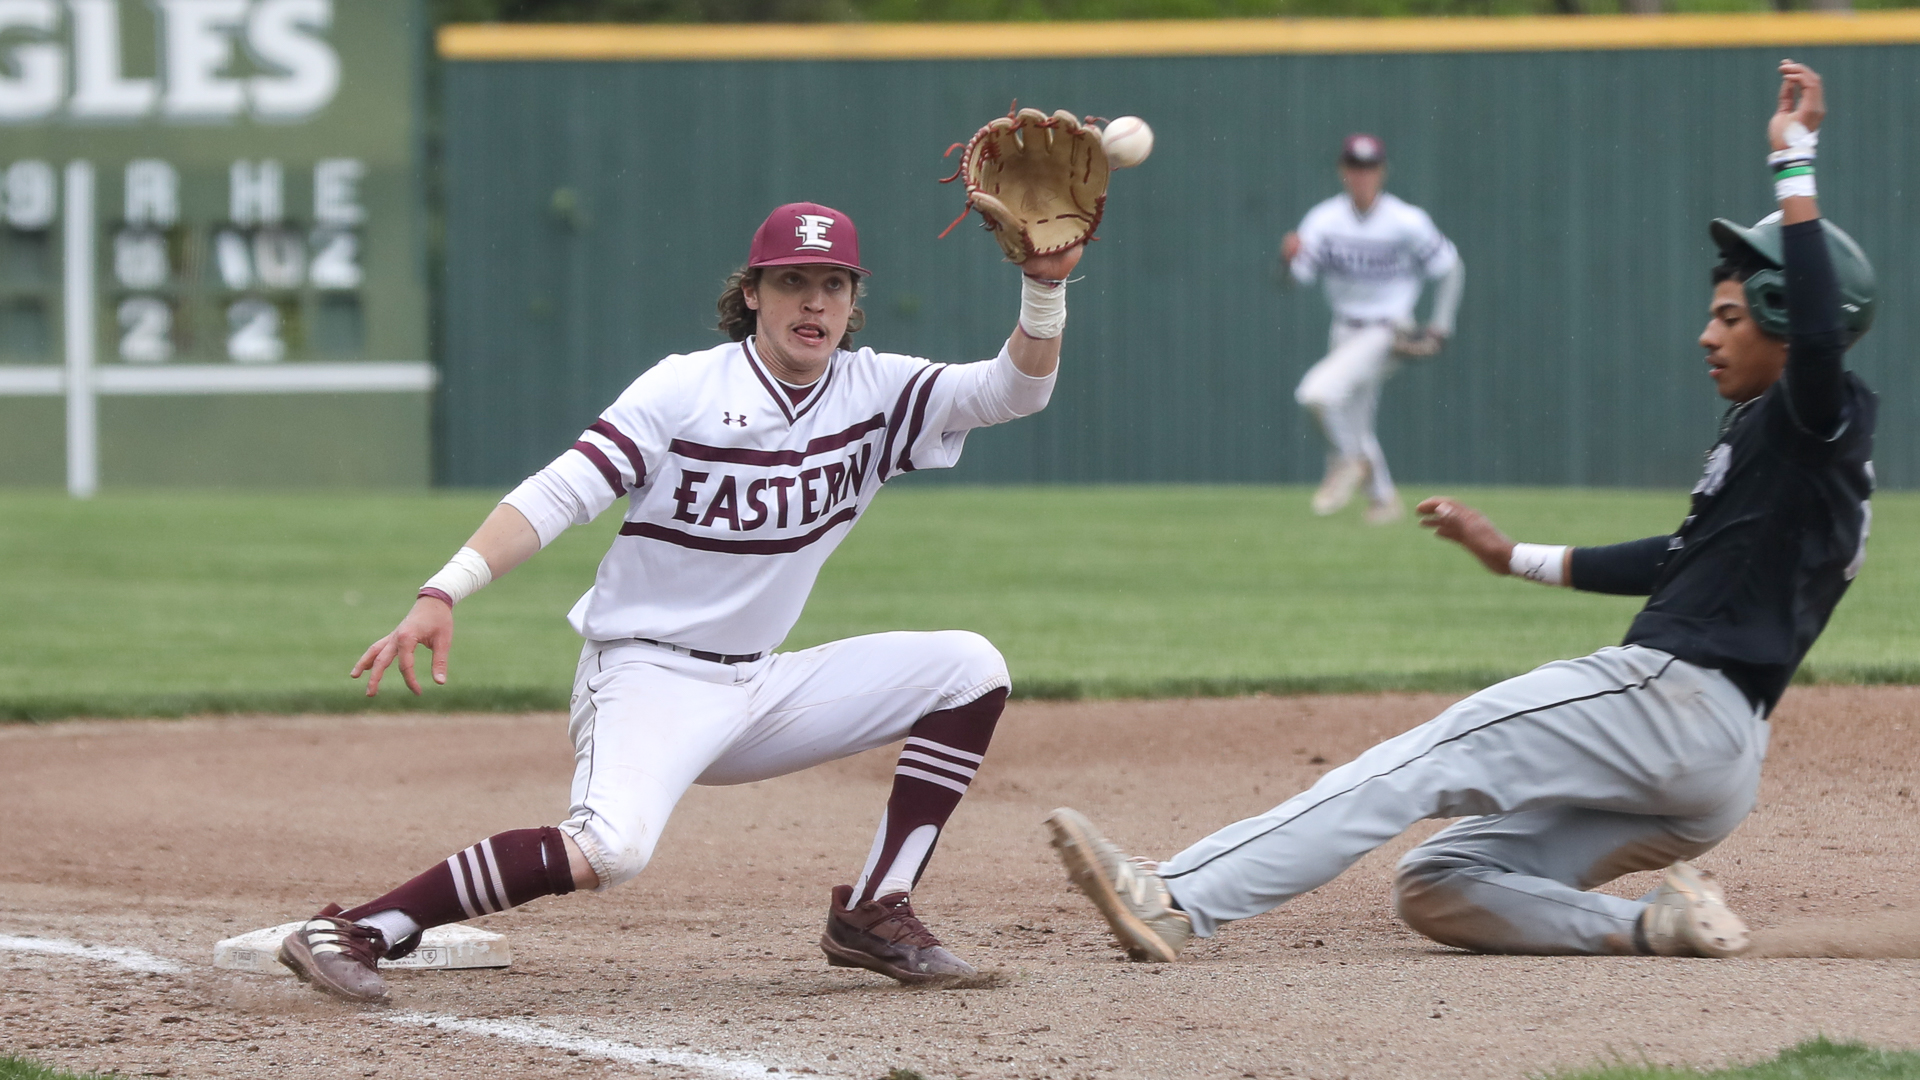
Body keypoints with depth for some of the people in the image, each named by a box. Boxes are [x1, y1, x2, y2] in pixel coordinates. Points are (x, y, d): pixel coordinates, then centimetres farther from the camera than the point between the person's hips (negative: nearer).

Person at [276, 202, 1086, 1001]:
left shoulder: (874, 392, 4)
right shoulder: (686, 387, -10)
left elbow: (1015, 389, -5)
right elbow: (559, 493, -17)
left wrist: (1045, 283, -24)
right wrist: (444, 594, -30)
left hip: (758, 689, 6)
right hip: (646, 677, -6)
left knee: (969, 667, -1)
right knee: (609, 848, -34)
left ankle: (875, 912, 0)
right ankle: (358, 933, -29)